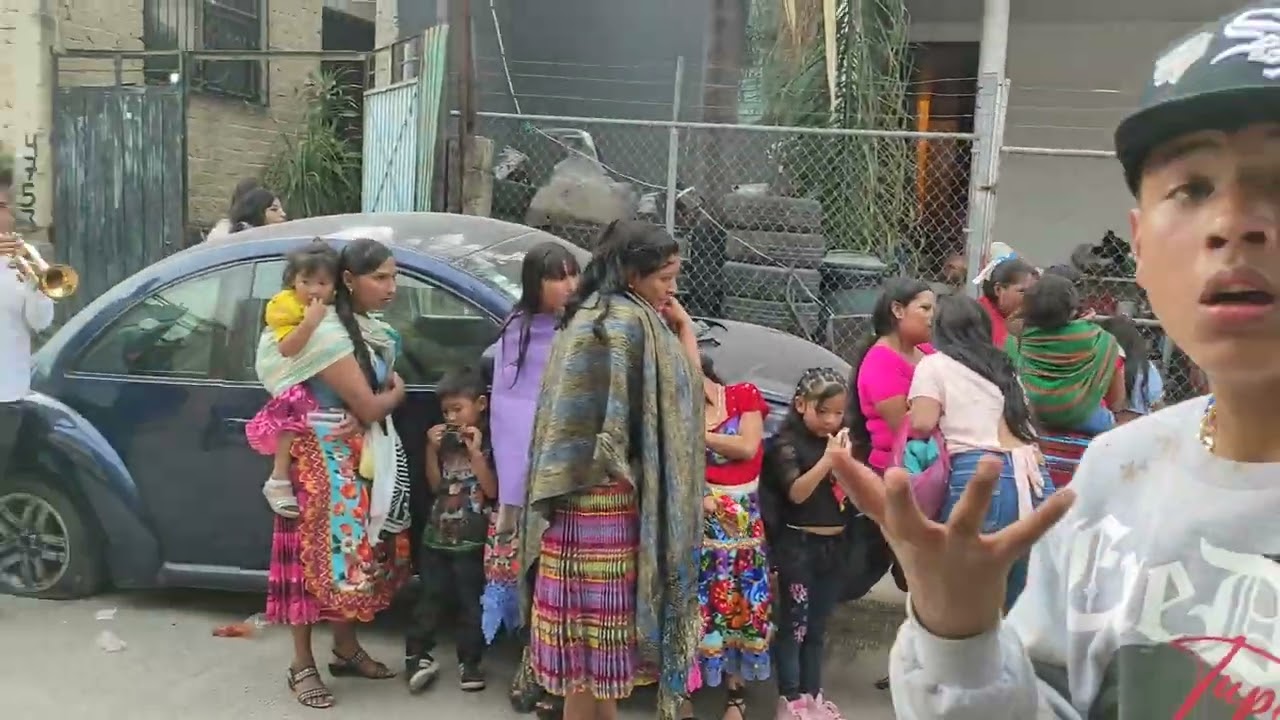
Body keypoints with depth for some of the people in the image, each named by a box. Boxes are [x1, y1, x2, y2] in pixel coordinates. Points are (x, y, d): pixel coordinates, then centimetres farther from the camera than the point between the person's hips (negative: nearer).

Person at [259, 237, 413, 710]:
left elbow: (387, 389, 8)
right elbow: (370, 406, -22)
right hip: (325, 459, -8)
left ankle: (346, 649, 28)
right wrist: (393, 394, -1)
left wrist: (365, 415, -13)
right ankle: (302, 666, 11)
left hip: (364, 458, 8)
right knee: (317, 555, -1)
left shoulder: (374, 329, 7)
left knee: (353, 552, 14)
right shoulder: (327, 331, -21)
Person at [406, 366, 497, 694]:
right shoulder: (446, 441, 7)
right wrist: (432, 450, -2)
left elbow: (492, 490, -15)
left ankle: (469, 662, 14)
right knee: (431, 596, 10)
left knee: (470, 601, 4)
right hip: (438, 535, 5)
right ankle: (418, 654, 17)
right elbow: (436, 485, 10)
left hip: (472, 540, -4)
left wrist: (475, 452, -20)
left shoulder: (492, 443, -8)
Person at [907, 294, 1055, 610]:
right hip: (1033, 479, 6)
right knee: (1017, 599, 11)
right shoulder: (1005, 367, 27)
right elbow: (1020, 417, 17)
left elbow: (922, 424, -2)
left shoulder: (934, 364, 9)